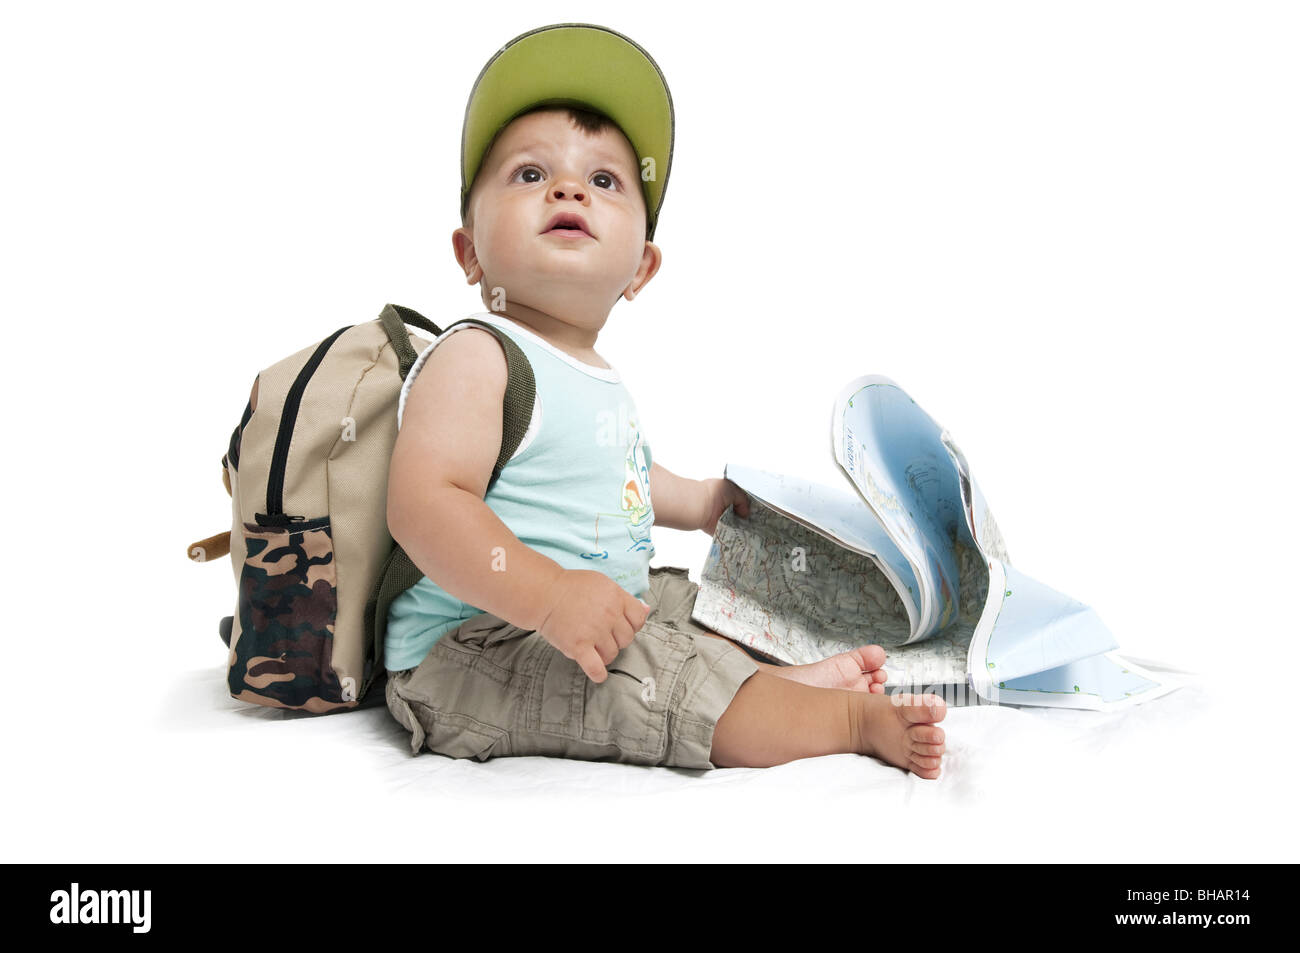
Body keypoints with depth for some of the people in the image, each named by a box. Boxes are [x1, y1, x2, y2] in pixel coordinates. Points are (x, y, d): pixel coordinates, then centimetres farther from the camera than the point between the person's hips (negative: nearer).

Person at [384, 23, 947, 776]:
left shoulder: (598, 379, 13)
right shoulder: (472, 360, -19)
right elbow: (425, 505, -31)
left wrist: (707, 500, 40)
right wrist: (549, 594, -39)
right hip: (471, 652, -10)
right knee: (659, 680, -22)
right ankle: (852, 718, -11)